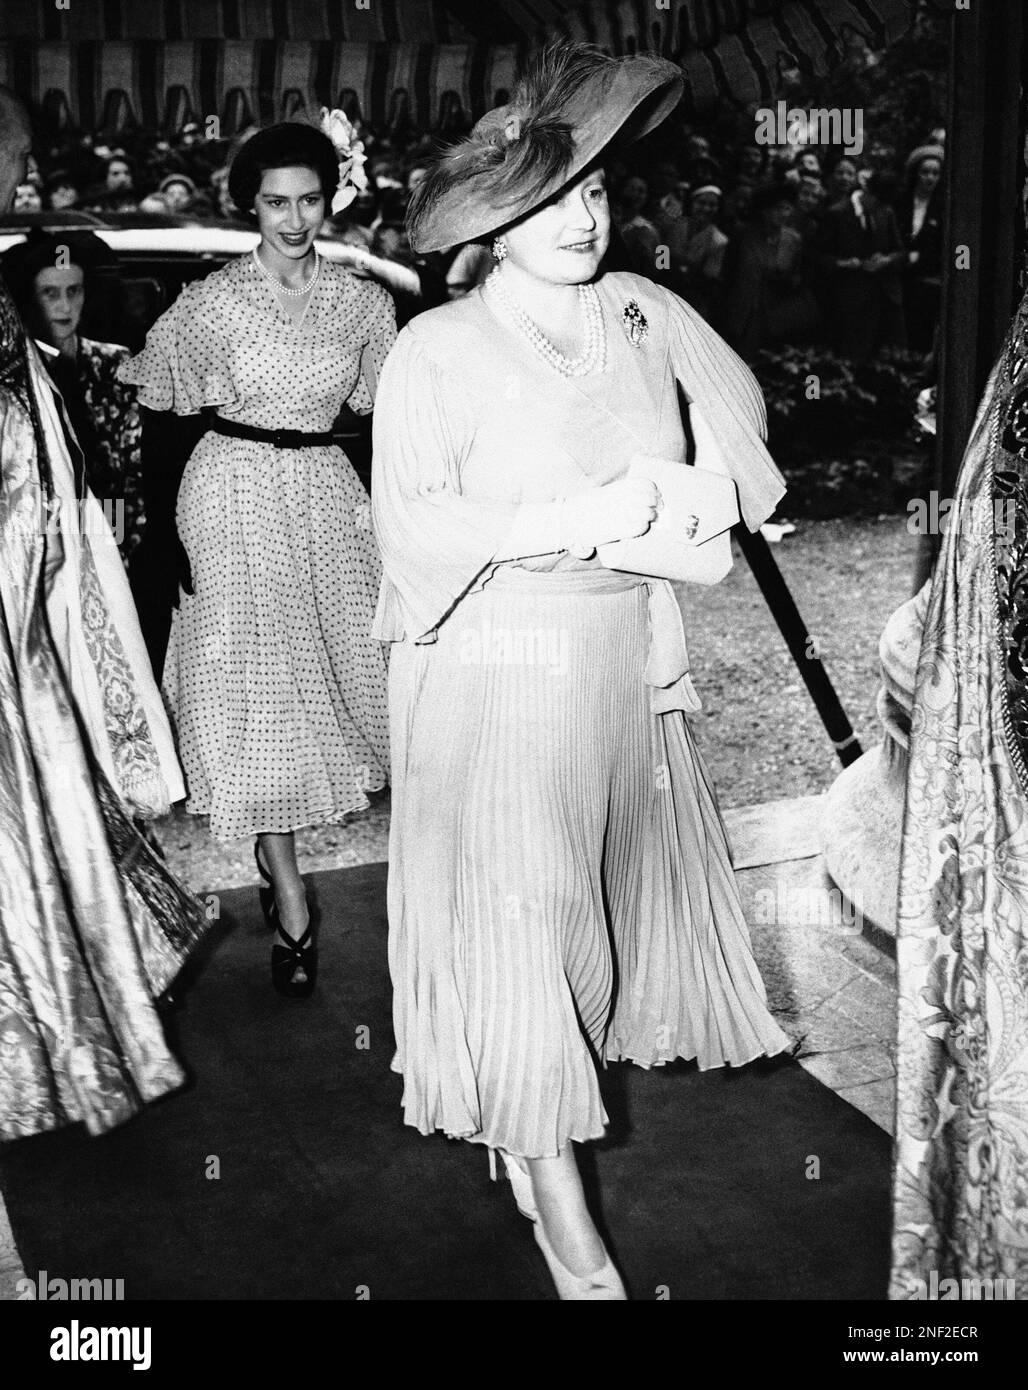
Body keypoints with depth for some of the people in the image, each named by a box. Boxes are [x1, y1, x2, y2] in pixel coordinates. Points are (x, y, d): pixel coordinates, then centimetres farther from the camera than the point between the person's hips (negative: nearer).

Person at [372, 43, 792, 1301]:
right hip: (495, 670, -6)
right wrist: (572, 523, -24)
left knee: (612, 874, 18)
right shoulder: (435, 350, -13)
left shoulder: (642, 313, 2)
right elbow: (408, 522, -19)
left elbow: (730, 394, 19)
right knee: (516, 902, -4)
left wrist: (708, 497, 3)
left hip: (625, 657, 6)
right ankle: (551, 1191, 9)